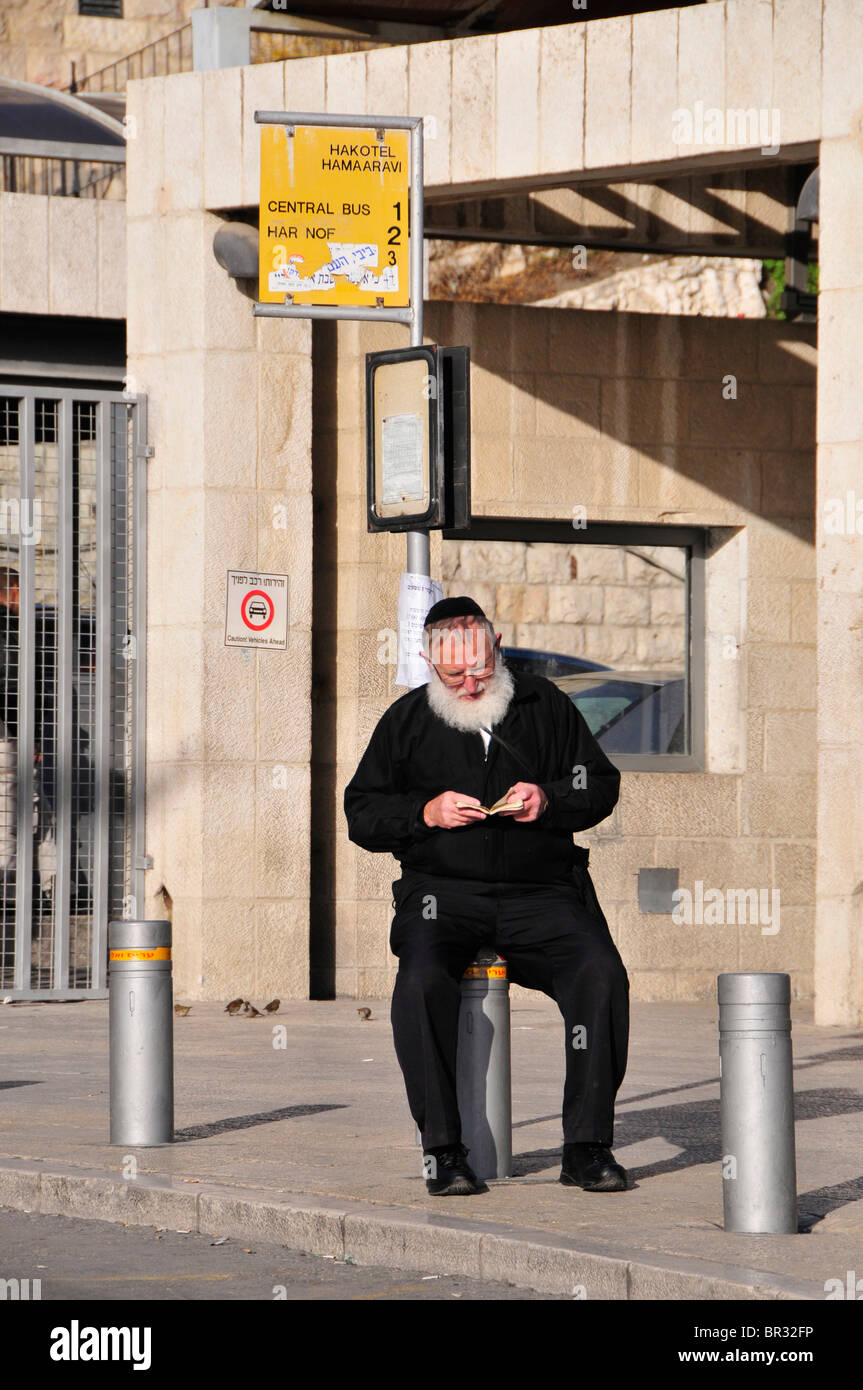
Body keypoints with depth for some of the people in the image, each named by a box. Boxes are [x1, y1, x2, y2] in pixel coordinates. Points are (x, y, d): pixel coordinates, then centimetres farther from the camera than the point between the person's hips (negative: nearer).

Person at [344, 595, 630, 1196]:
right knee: (422, 981, -32)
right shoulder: (408, 719, 11)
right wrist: (425, 812, -9)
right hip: (444, 892, -1)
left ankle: (588, 1147, -17)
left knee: (601, 971, -26)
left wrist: (550, 800, -6)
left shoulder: (544, 704, 12)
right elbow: (362, 814, 10)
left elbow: (602, 785, 15)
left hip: (539, 892, 1)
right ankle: (444, 1150, -23)